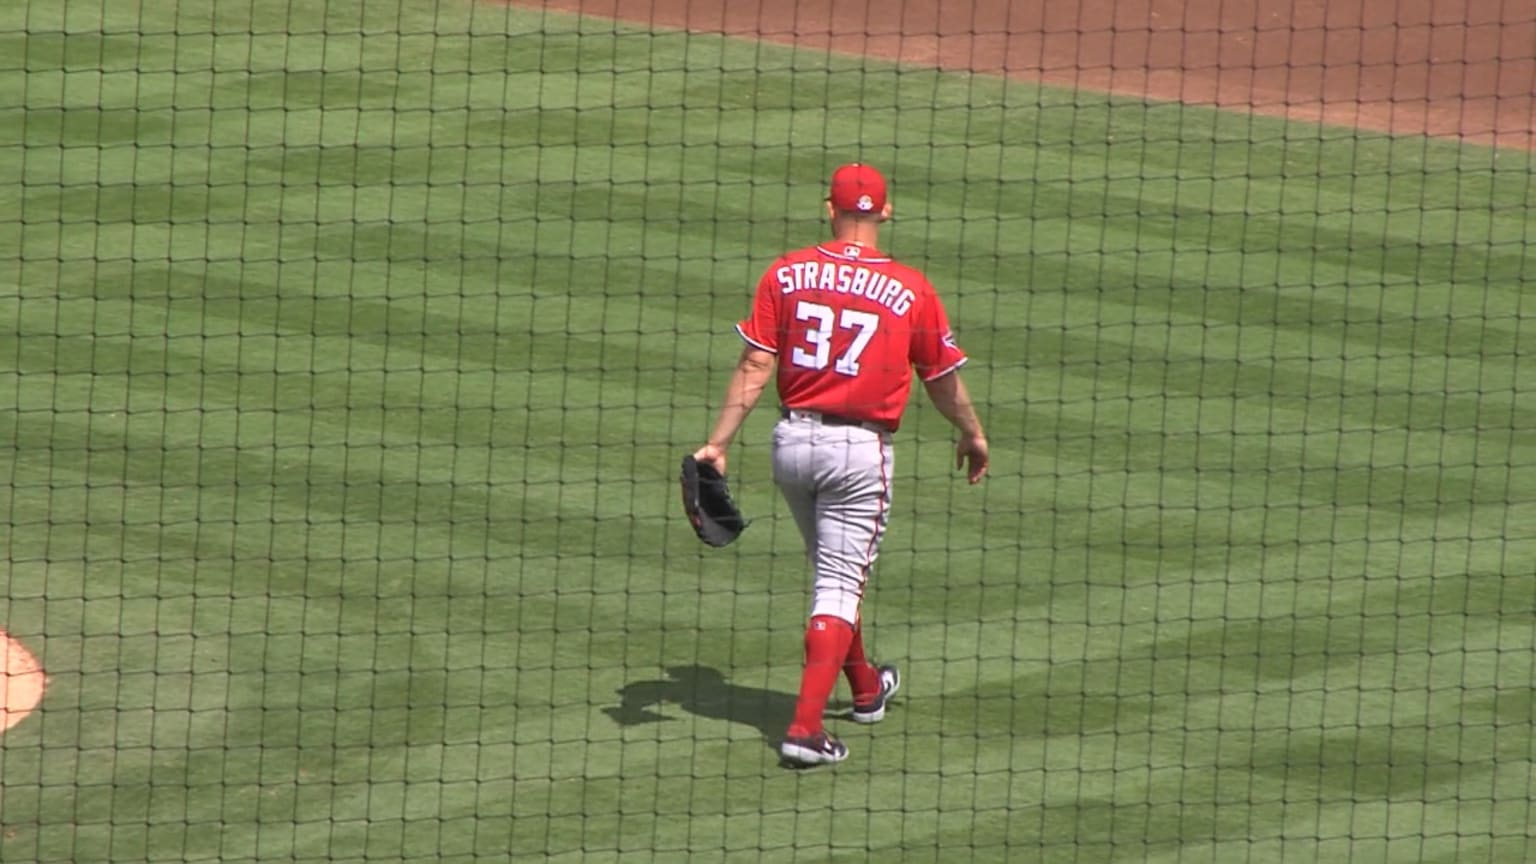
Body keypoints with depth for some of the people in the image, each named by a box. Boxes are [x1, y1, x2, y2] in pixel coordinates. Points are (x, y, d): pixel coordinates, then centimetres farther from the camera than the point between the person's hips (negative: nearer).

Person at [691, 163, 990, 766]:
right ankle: (805, 728, -13)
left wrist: (718, 444, -6)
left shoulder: (787, 274, -2)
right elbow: (943, 379, 5)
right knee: (840, 585, -1)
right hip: (859, 449, -3)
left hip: (792, 440, 3)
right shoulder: (910, 289, -5)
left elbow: (755, 367, -7)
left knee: (833, 571, 23)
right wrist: (973, 436, 23)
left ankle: (865, 687, 42)